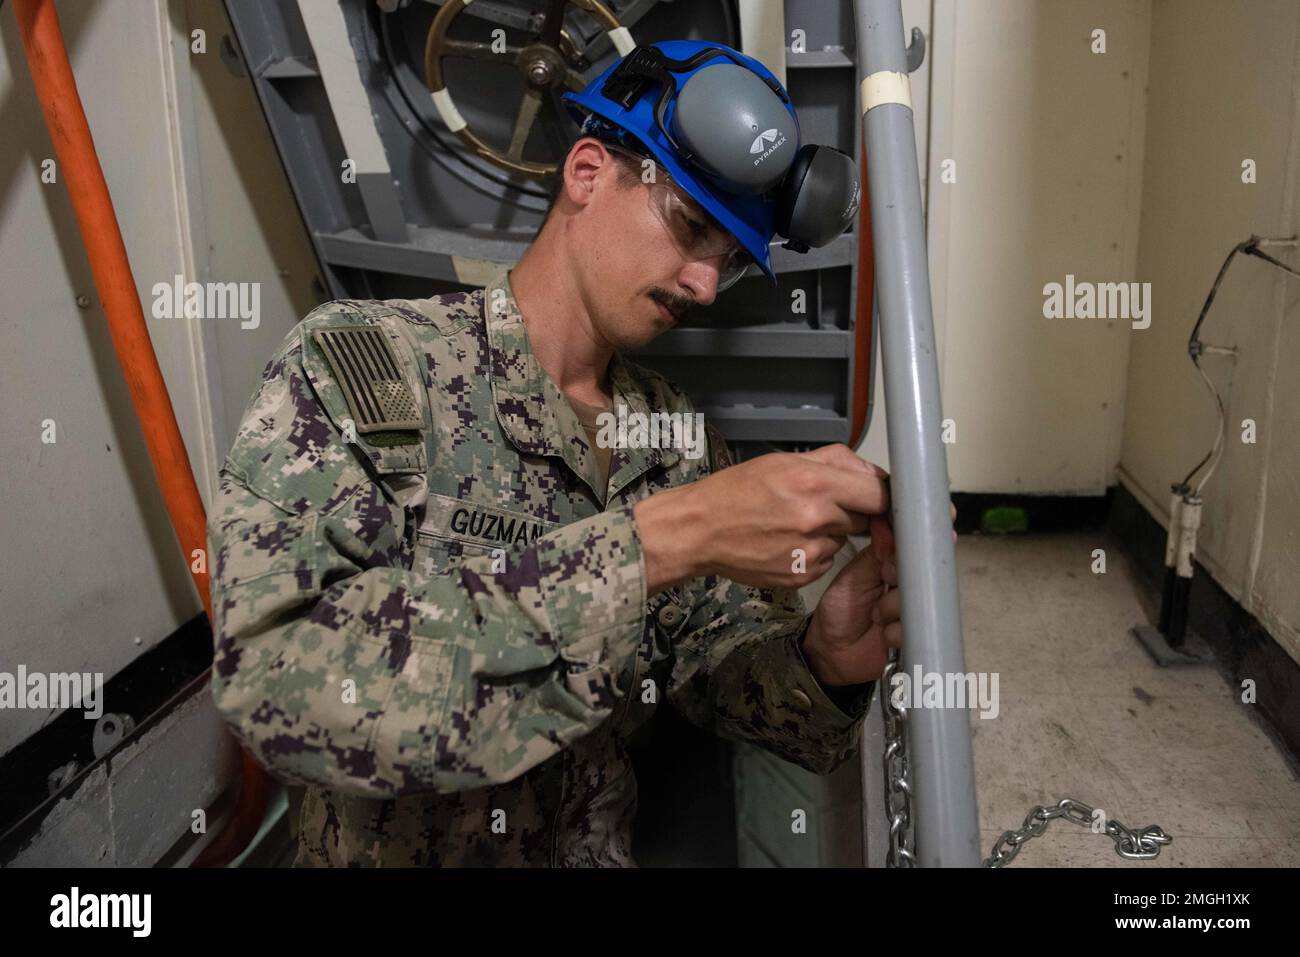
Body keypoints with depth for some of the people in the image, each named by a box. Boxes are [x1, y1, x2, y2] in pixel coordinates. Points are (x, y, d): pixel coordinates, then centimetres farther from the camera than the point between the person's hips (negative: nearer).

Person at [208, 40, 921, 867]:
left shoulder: (684, 435, 0)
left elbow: (727, 666, 2)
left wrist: (820, 667, -18)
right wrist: (651, 543, -31)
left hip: (598, 845, 3)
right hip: (390, 850, -2)